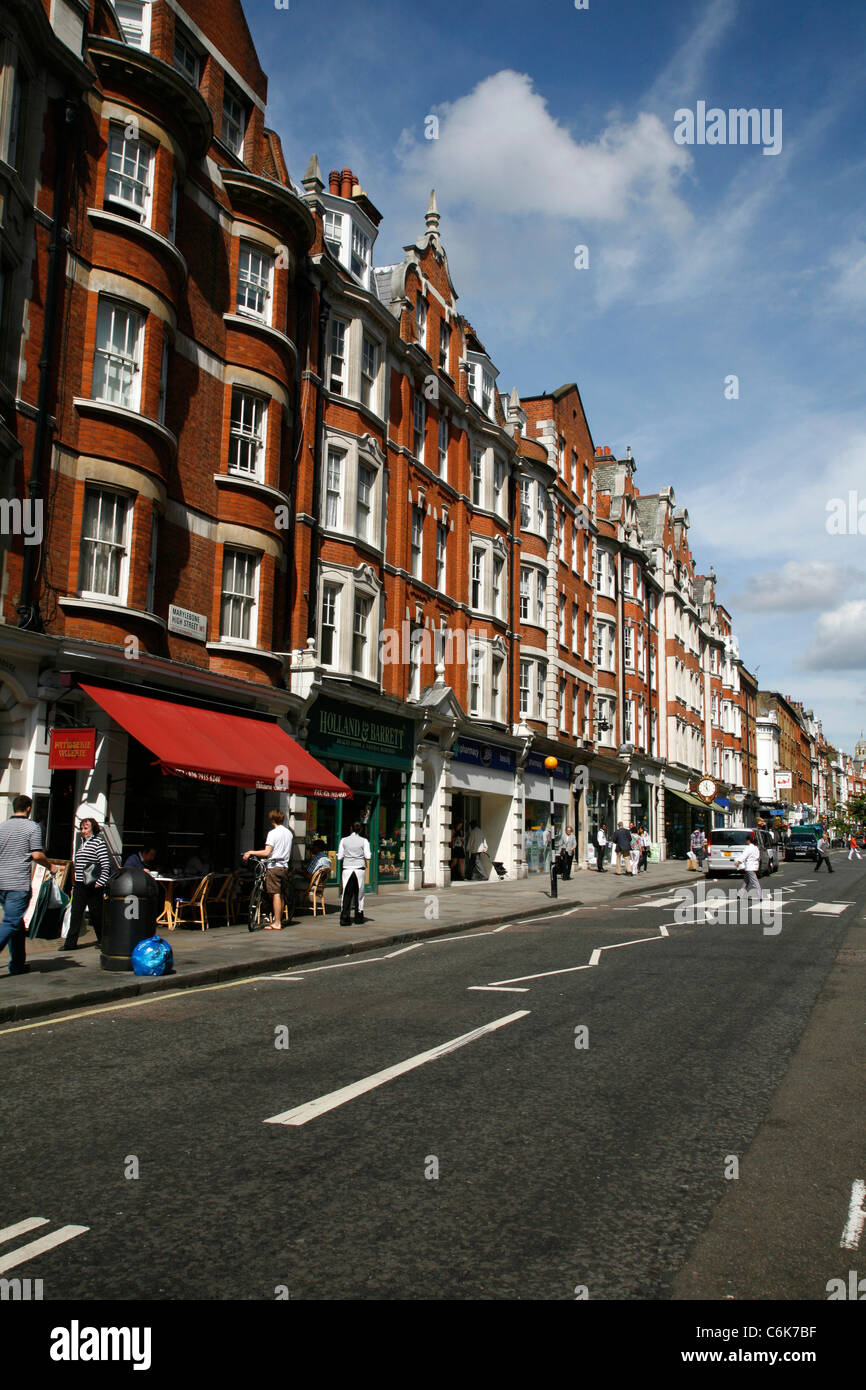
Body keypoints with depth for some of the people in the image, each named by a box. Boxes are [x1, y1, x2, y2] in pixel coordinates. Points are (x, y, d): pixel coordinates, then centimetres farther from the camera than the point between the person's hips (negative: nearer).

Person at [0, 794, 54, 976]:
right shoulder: (32, 827, -4)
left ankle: (18, 963, 19)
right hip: (19, 883, -6)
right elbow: (37, 855, -11)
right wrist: (50, 866, 6)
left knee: (16, 922, 16)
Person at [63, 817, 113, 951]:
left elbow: (106, 865, -13)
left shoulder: (99, 842, -7)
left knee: (96, 913, 2)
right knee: (75, 913, 2)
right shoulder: (82, 843, 17)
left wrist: (101, 883, -19)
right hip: (80, 885, 7)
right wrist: (74, 886, 20)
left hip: (93, 886, -7)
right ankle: (70, 943, 4)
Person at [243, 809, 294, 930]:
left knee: (276, 894, -8)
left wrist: (251, 852, -9)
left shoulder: (273, 833, -9)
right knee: (281, 895, 11)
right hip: (285, 866, 7)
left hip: (274, 866, -7)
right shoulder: (289, 833, 13)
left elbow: (267, 852, -17)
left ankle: (277, 924, -9)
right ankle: (279, 920, 16)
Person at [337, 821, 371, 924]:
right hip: (360, 869, -1)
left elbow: (339, 857, 2)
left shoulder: (344, 840, 2)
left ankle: (344, 919, -2)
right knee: (359, 894, 10)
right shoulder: (364, 840, -1)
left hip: (347, 869, 1)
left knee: (346, 894, 3)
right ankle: (359, 919, 16)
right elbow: (367, 856, -7)